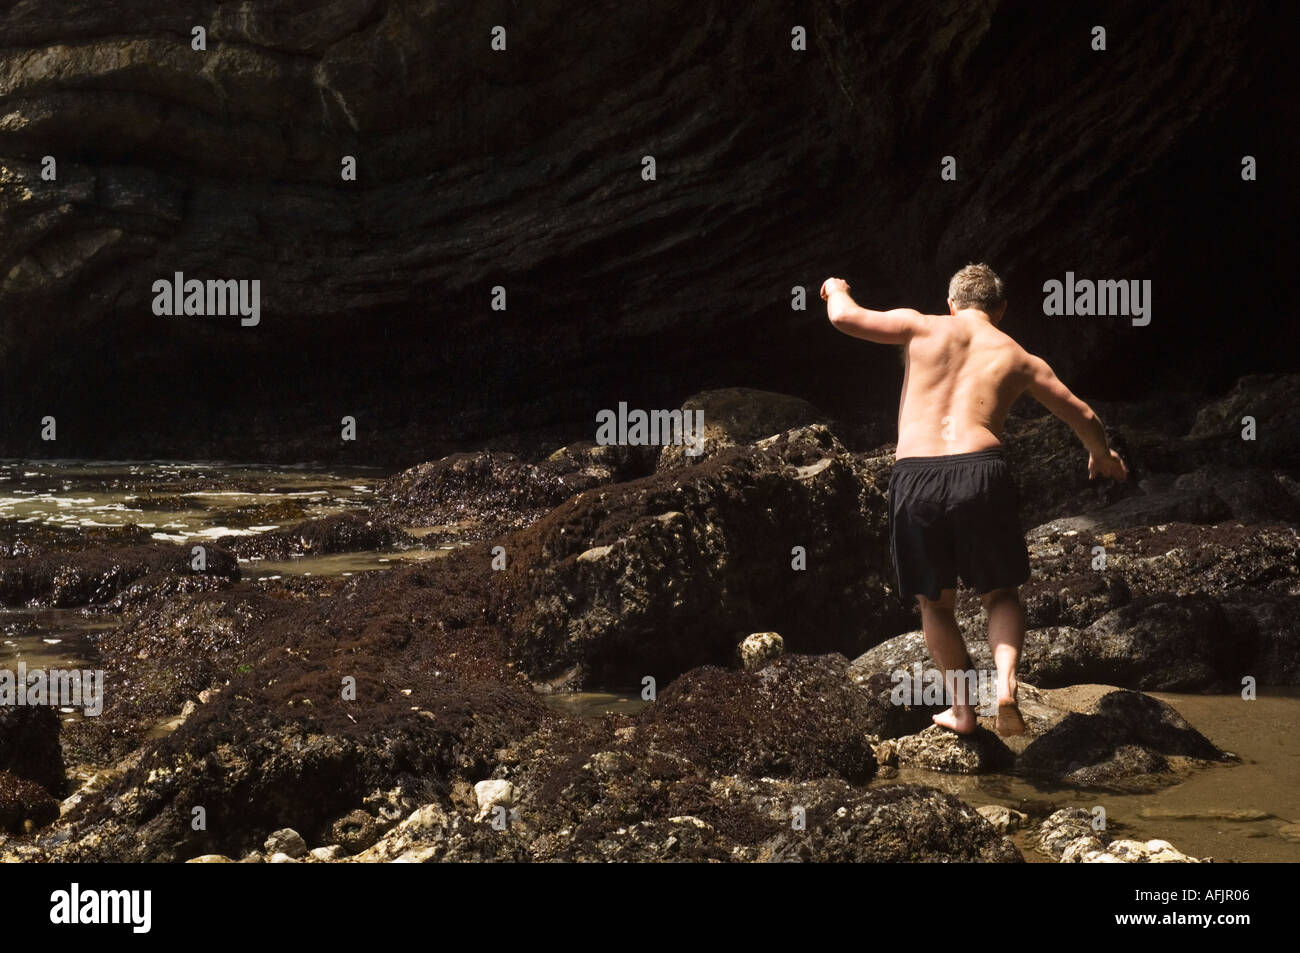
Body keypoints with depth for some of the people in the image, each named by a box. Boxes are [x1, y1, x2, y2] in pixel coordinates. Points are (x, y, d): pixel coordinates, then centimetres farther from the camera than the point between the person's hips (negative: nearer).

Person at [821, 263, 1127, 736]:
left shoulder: (923, 327, 13)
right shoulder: (1019, 359, 19)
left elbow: (845, 317, 6)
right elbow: (1083, 416, 28)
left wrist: (836, 290, 30)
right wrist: (1102, 458, 48)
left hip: (914, 476, 0)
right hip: (980, 472, 0)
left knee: (935, 602, 18)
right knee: (1001, 594, 19)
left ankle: (962, 708, 20)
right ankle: (1006, 683, -5)